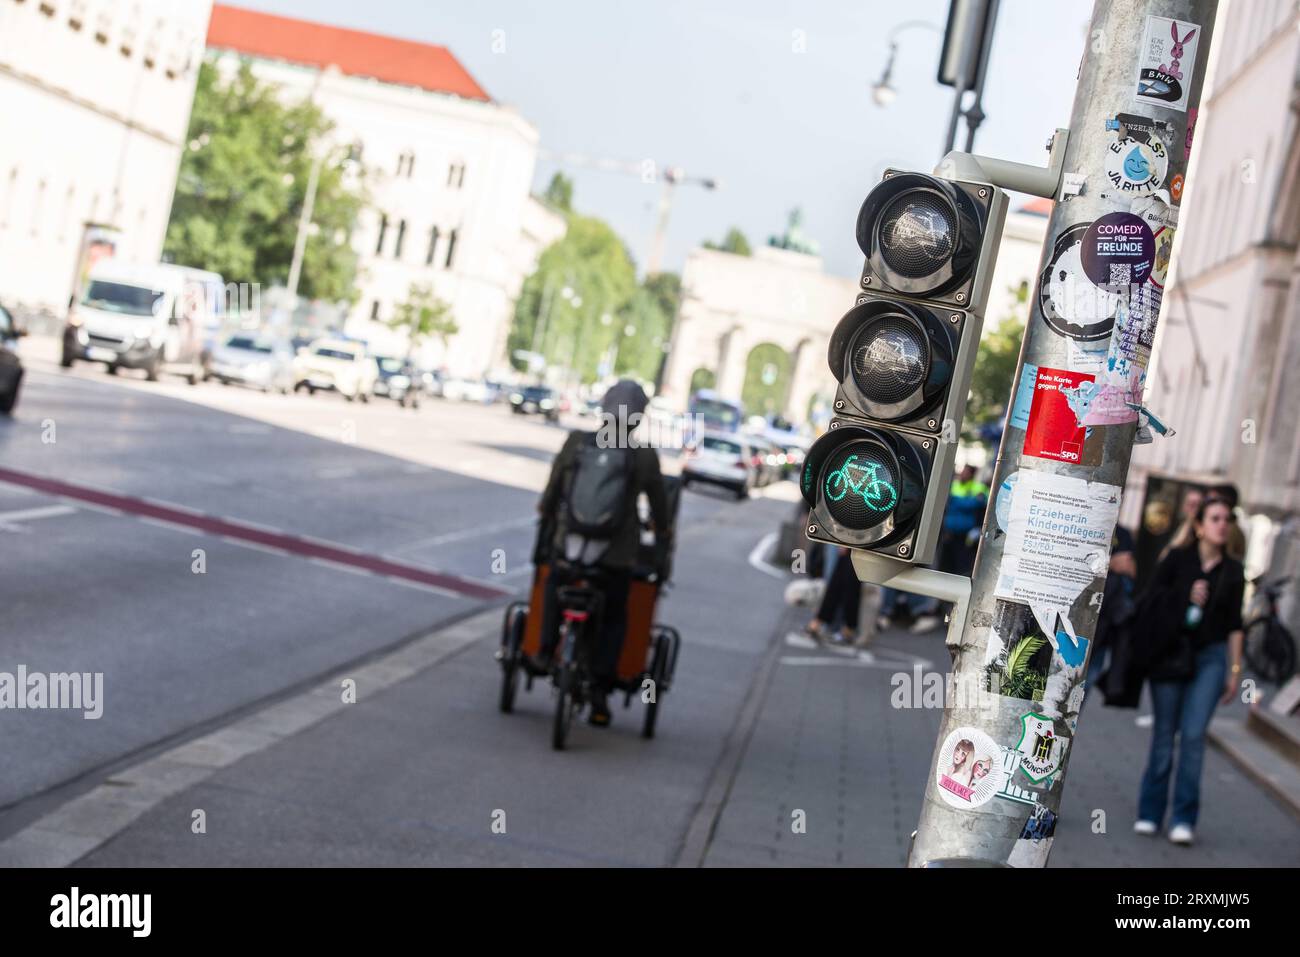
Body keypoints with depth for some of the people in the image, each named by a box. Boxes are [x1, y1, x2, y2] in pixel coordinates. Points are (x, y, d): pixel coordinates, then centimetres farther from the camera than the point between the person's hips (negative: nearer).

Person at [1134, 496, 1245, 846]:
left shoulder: (1232, 571, 6)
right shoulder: (1177, 559, 1)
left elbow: (1234, 623, 9)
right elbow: (1152, 601, 0)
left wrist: (1235, 668, 5)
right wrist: (1187, 599, -9)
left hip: (1211, 656, 1)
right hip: (1171, 655, -1)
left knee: (1193, 735, -8)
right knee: (1164, 734, 3)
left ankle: (1184, 818, -2)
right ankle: (1150, 813, 12)